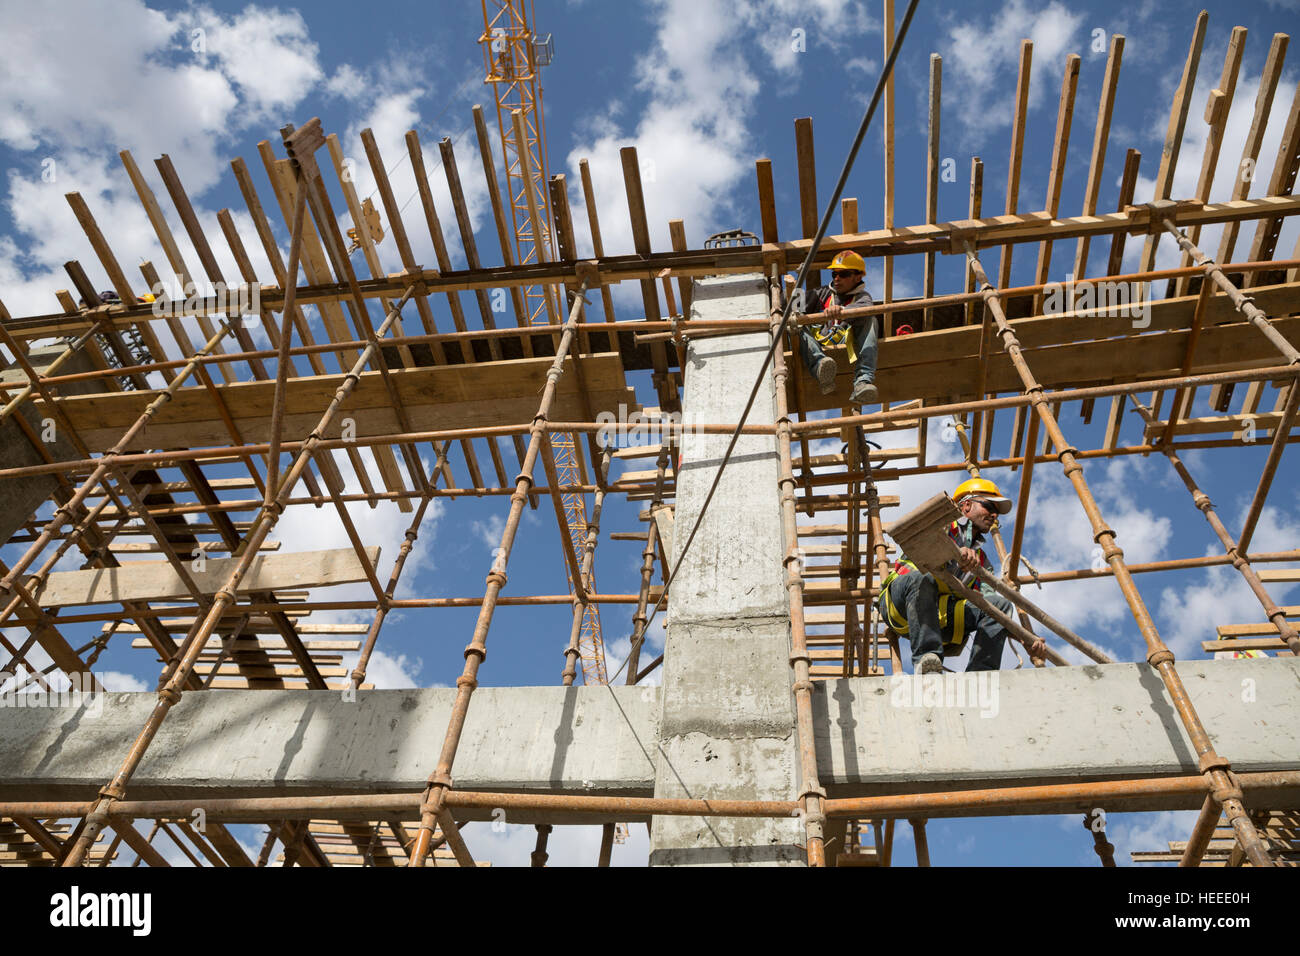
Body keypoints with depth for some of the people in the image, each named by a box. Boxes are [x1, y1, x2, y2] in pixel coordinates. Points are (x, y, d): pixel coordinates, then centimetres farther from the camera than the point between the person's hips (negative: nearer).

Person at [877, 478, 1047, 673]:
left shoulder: (981, 560, 30)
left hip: (939, 618, 5)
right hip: (901, 603, -5)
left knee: (1000, 603, -12)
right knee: (922, 578, -37)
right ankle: (925, 658, -43)